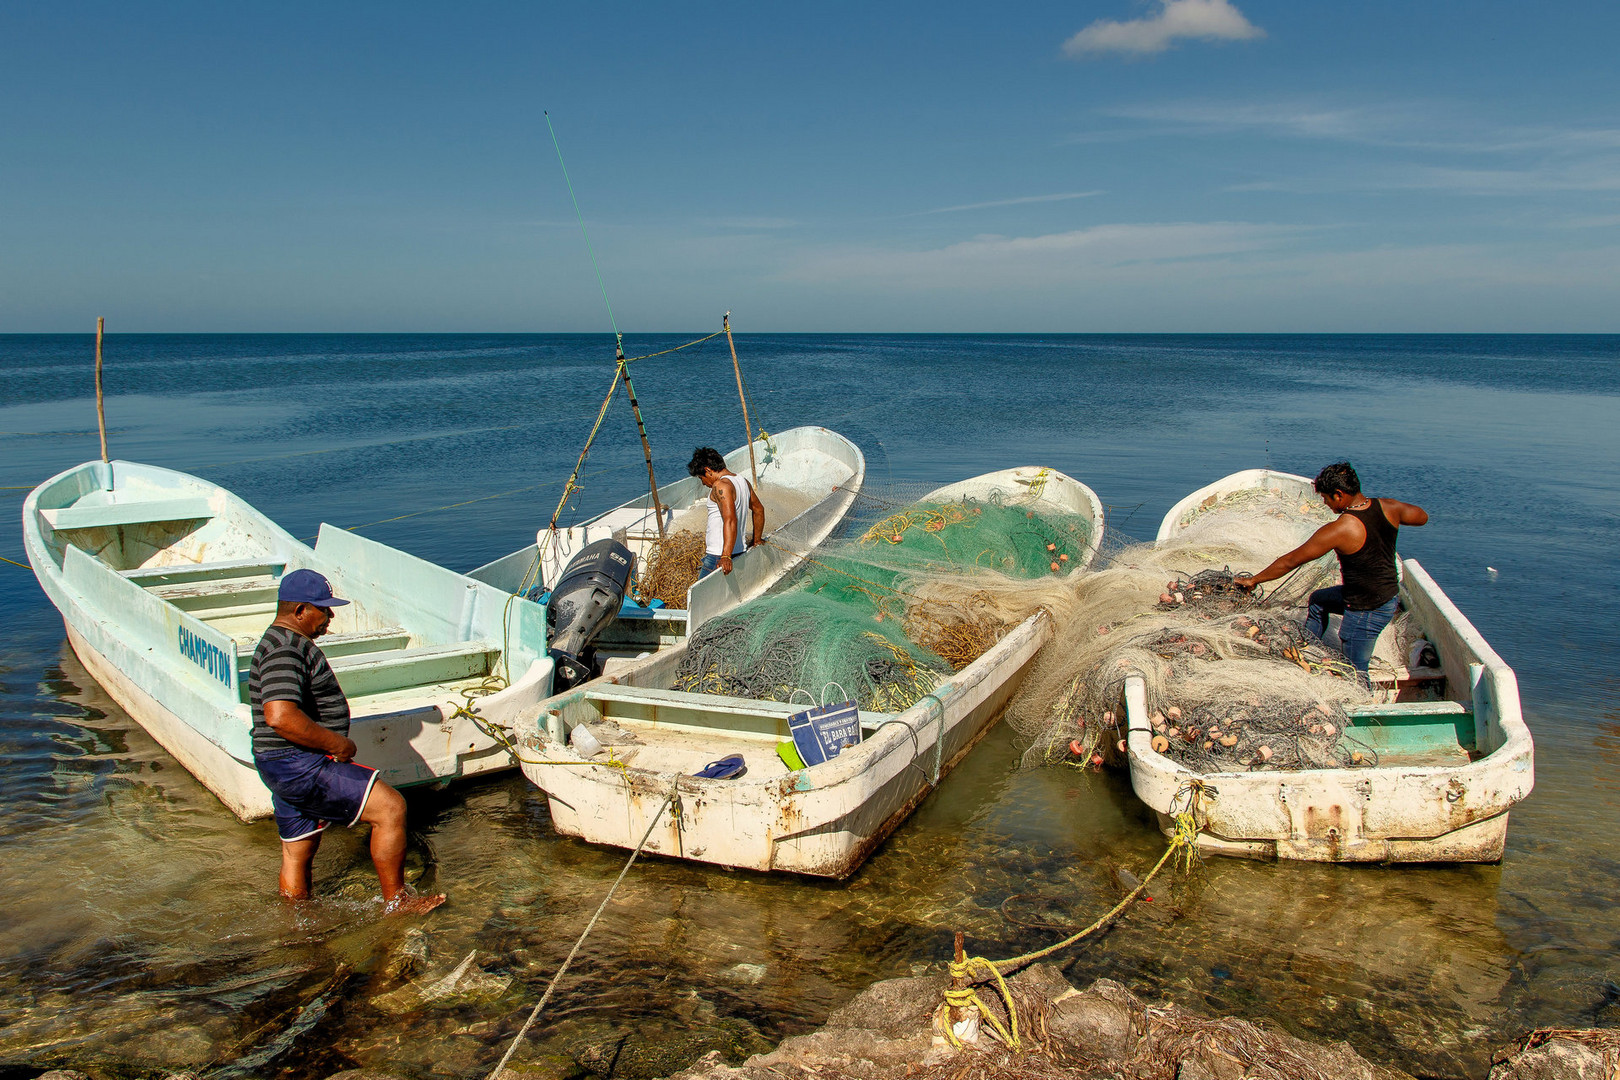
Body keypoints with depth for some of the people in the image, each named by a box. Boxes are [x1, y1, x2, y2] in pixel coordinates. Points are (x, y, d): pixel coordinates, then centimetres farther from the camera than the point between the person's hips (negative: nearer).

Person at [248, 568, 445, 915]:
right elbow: (280, 717, -33)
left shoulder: (290, 643, 17)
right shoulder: (284, 649, -19)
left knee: (298, 854, 21)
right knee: (390, 808, -11)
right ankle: (395, 901, 0)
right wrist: (337, 744, -22)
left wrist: (334, 746, 20)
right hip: (299, 766, -11)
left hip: (288, 768, 11)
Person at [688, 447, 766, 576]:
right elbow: (759, 509, 26)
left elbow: (730, 520, -27)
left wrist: (726, 556, -32)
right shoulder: (743, 481, 13)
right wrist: (757, 541, 34)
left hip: (717, 556, -9)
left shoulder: (720, 486, -15)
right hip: (740, 551, 9)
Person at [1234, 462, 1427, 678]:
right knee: (1318, 599, 29)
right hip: (1388, 594, 9)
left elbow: (1290, 561, -19)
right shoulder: (1387, 507, -9)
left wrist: (1253, 580, -7)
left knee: (1355, 672, 6)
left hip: (1365, 612, -9)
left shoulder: (1339, 530, -27)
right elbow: (1422, 516, 15)